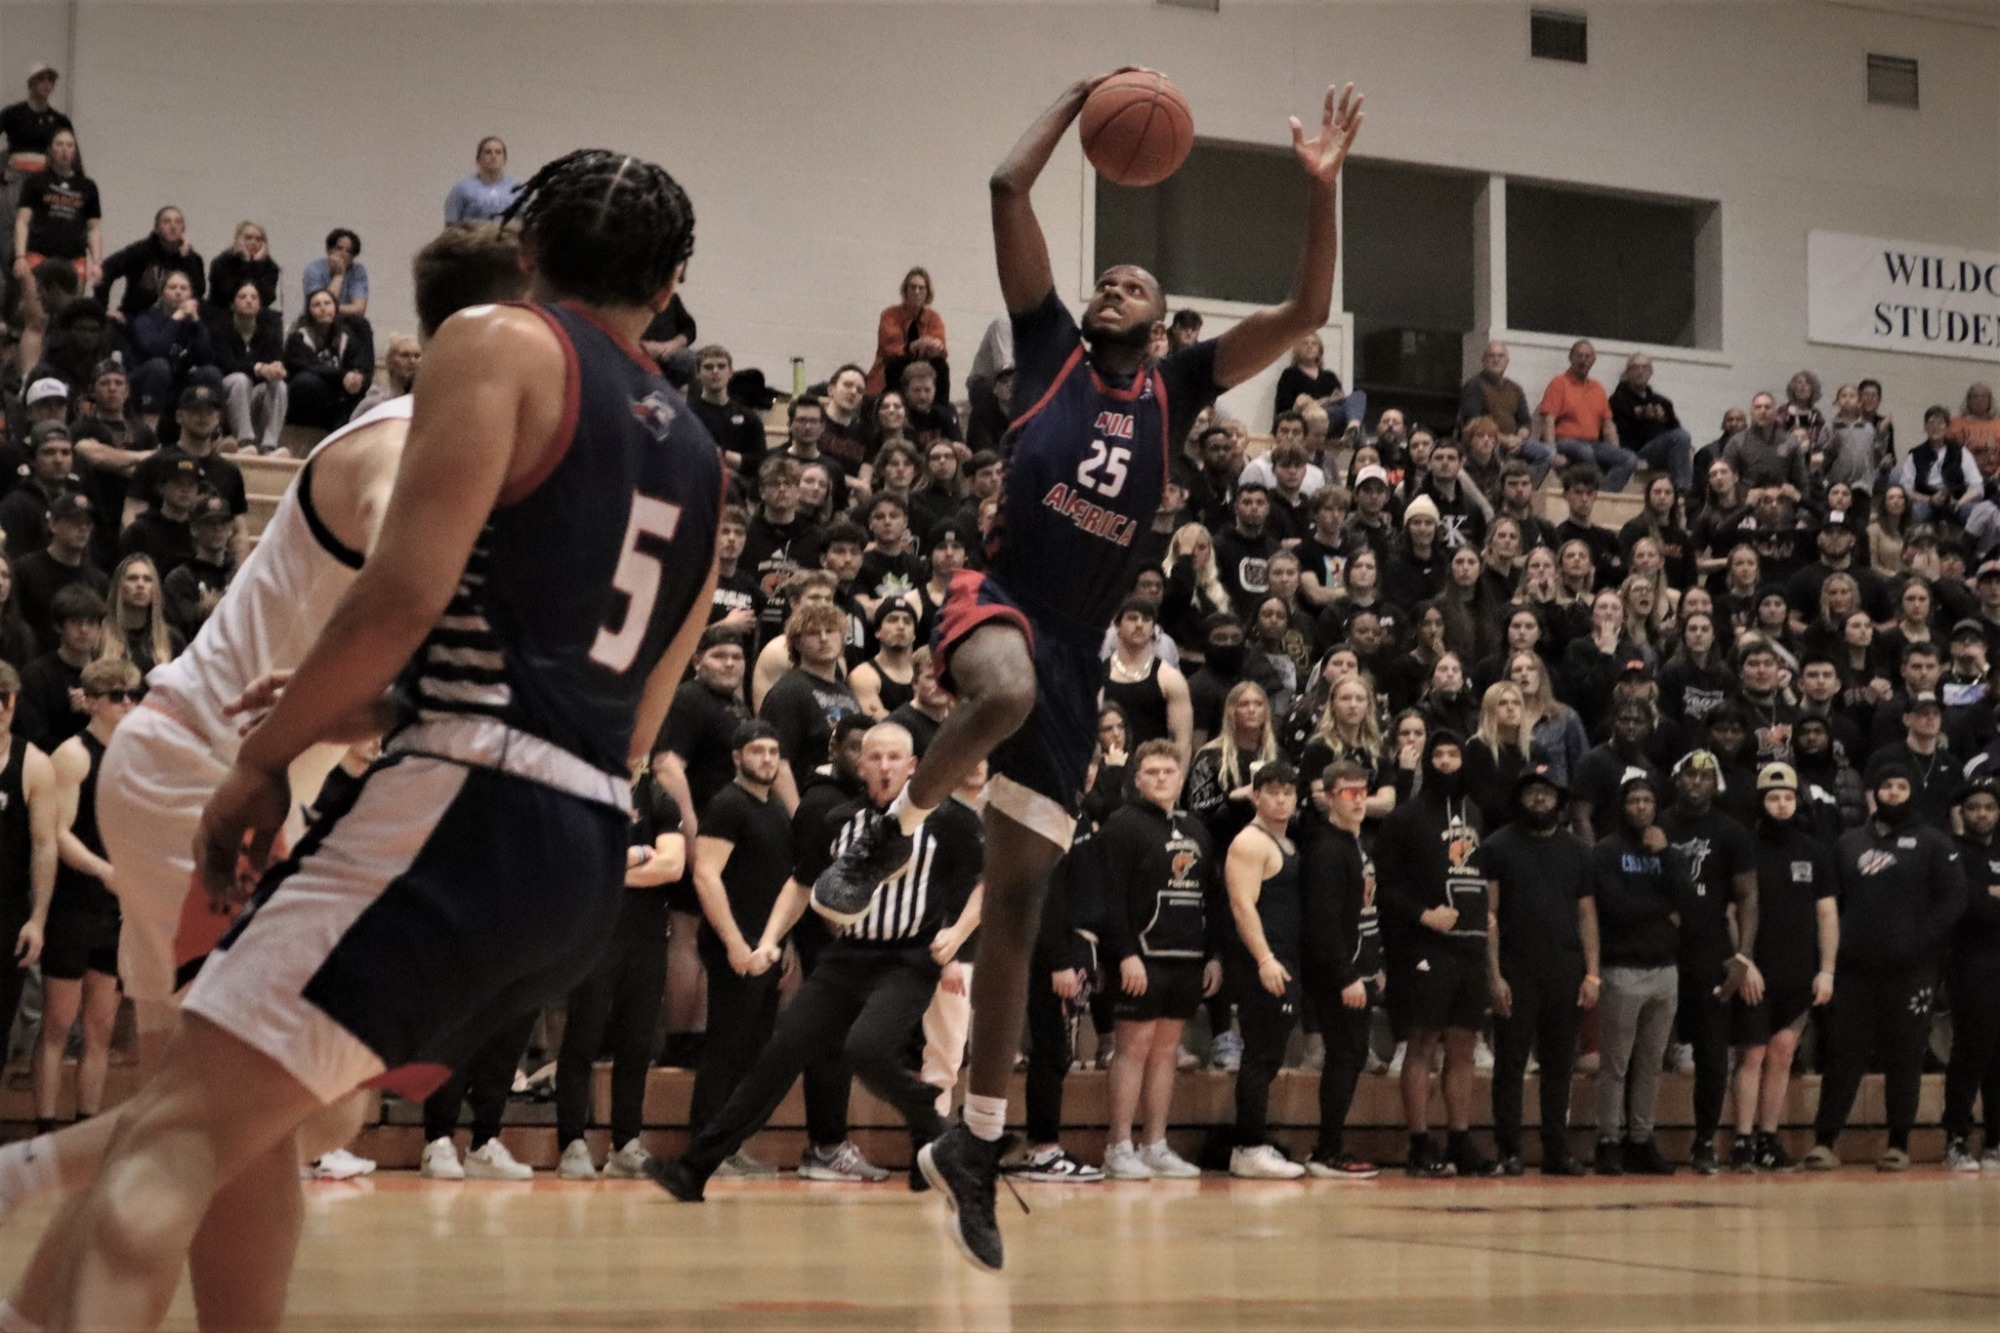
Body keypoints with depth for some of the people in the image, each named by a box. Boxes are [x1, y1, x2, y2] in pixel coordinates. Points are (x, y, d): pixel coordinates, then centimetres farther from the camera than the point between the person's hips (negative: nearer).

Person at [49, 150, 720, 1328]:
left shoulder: (501, 344, 2)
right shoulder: (700, 458, 22)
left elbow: (404, 593, -12)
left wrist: (265, 759, 0)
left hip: (470, 811, -8)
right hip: (599, 865, 8)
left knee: (170, 1142, -13)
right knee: (254, 1124, 22)